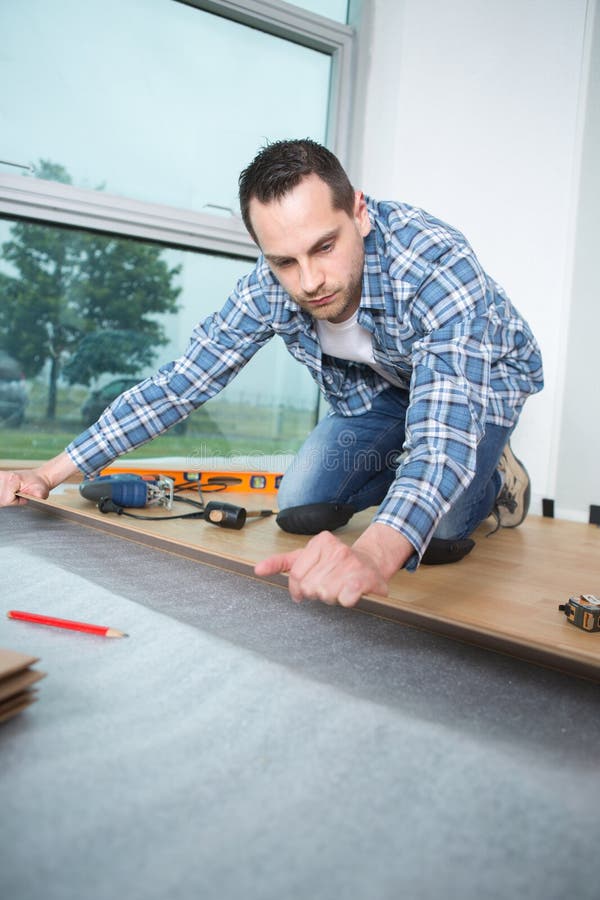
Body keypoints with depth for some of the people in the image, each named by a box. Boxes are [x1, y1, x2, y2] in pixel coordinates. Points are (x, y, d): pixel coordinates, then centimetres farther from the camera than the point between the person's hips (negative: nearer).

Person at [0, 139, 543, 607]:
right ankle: (409, 474, 17)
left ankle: (495, 478, 10)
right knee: (300, 513, -7)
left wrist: (374, 555, -70)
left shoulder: (438, 263, -41)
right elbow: (181, 381, -18)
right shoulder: (270, 288, -26)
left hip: (485, 375, -4)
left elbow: (444, 429, -52)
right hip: (381, 384, 4)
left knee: (430, 537, -24)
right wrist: (49, 474, -21)